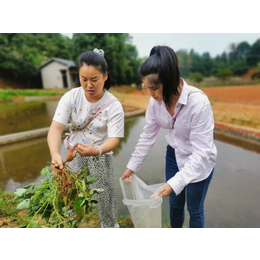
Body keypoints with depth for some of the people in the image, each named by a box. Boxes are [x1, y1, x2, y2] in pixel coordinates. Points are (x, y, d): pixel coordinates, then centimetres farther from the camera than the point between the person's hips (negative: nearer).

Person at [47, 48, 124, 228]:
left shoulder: (114, 106, -21)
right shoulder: (70, 97, -15)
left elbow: (114, 139, -25)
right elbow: (56, 127, -21)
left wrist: (95, 150, -45)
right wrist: (55, 153, -40)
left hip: (101, 155, -2)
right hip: (75, 153, 3)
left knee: (105, 194, 7)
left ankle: (110, 225, 38)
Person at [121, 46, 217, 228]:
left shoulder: (198, 102, -33)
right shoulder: (156, 101, -15)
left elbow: (201, 152, -29)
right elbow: (148, 136, -4)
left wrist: (174, 183, -33)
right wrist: (132, 166, 1)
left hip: (200, 161, -5)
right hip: (174, 155, 5)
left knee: (194, 209, 17)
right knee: (175, 204, 23)